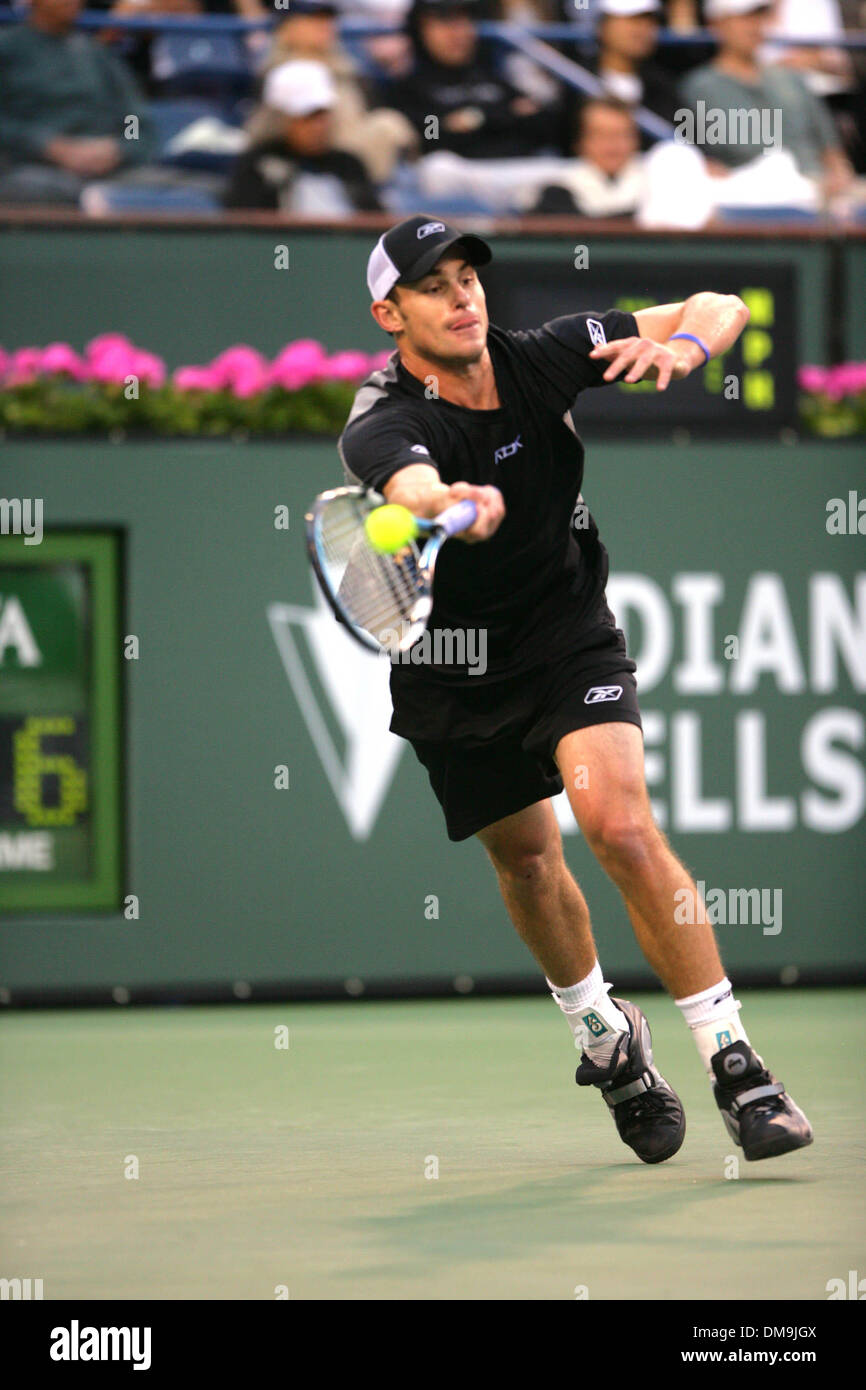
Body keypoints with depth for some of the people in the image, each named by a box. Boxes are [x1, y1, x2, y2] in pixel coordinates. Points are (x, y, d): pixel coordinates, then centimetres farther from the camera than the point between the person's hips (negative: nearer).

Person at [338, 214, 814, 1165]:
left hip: (568, 633, 0)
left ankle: (734, 1064, -18)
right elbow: (411, 490, -48)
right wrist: (452, 505, -71)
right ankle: (603, 1036, 40)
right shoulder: (382, 424, -23)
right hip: (449, 666, 0)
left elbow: (723, 309, -6)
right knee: (523, 855, 12)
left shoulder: (544, 360, -12)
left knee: (620, 825, -20)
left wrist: (682, 346, -29)